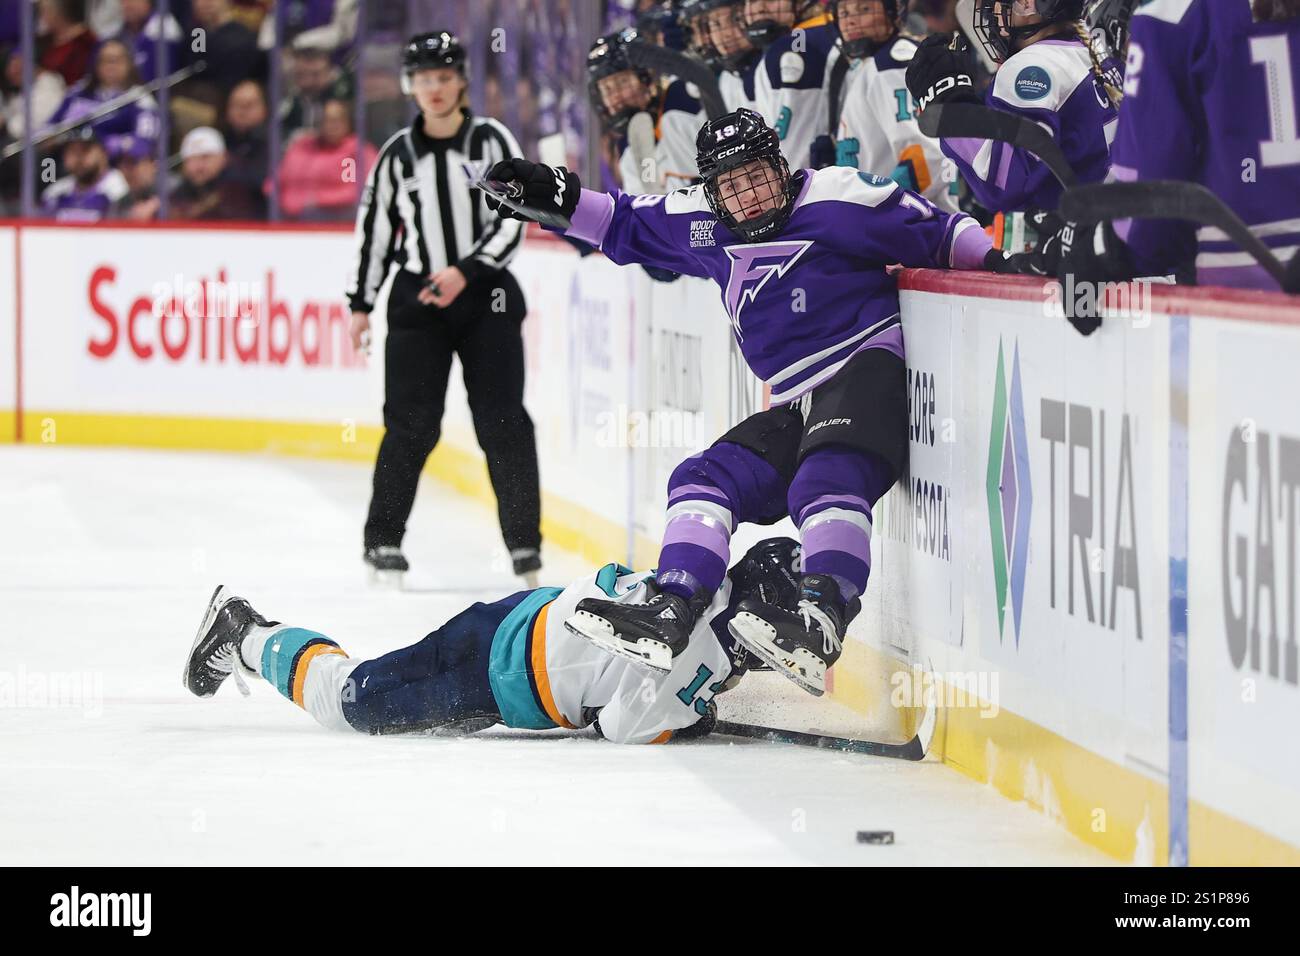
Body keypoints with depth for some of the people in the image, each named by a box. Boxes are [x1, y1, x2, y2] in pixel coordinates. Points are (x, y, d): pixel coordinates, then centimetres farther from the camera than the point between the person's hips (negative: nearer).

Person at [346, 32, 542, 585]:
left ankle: (524, 539, 3)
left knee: (502, 421, -4)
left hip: (485, 295, -1)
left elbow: (512, 222, -7)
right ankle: (383, 536, 6)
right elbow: (374, 227, 10)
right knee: (411, 423, -5)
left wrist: (465, 272, -18)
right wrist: (361, 304, 9)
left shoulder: (492, 141, -2)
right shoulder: (399, 154, 4)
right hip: (417, 299, 1)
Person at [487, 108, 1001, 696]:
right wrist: (556, 197, 16)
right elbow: (626, 224, 26)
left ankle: (822, 623, -49)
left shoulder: (837, 201, -7)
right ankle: (673, 611, -15)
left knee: (826, 476, -32)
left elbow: (939, 233, -3)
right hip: (798, 406, 8)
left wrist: (998, 260, -17)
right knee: (706, 479, -4)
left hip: (869, 367, -8)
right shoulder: (704, 227, 12)